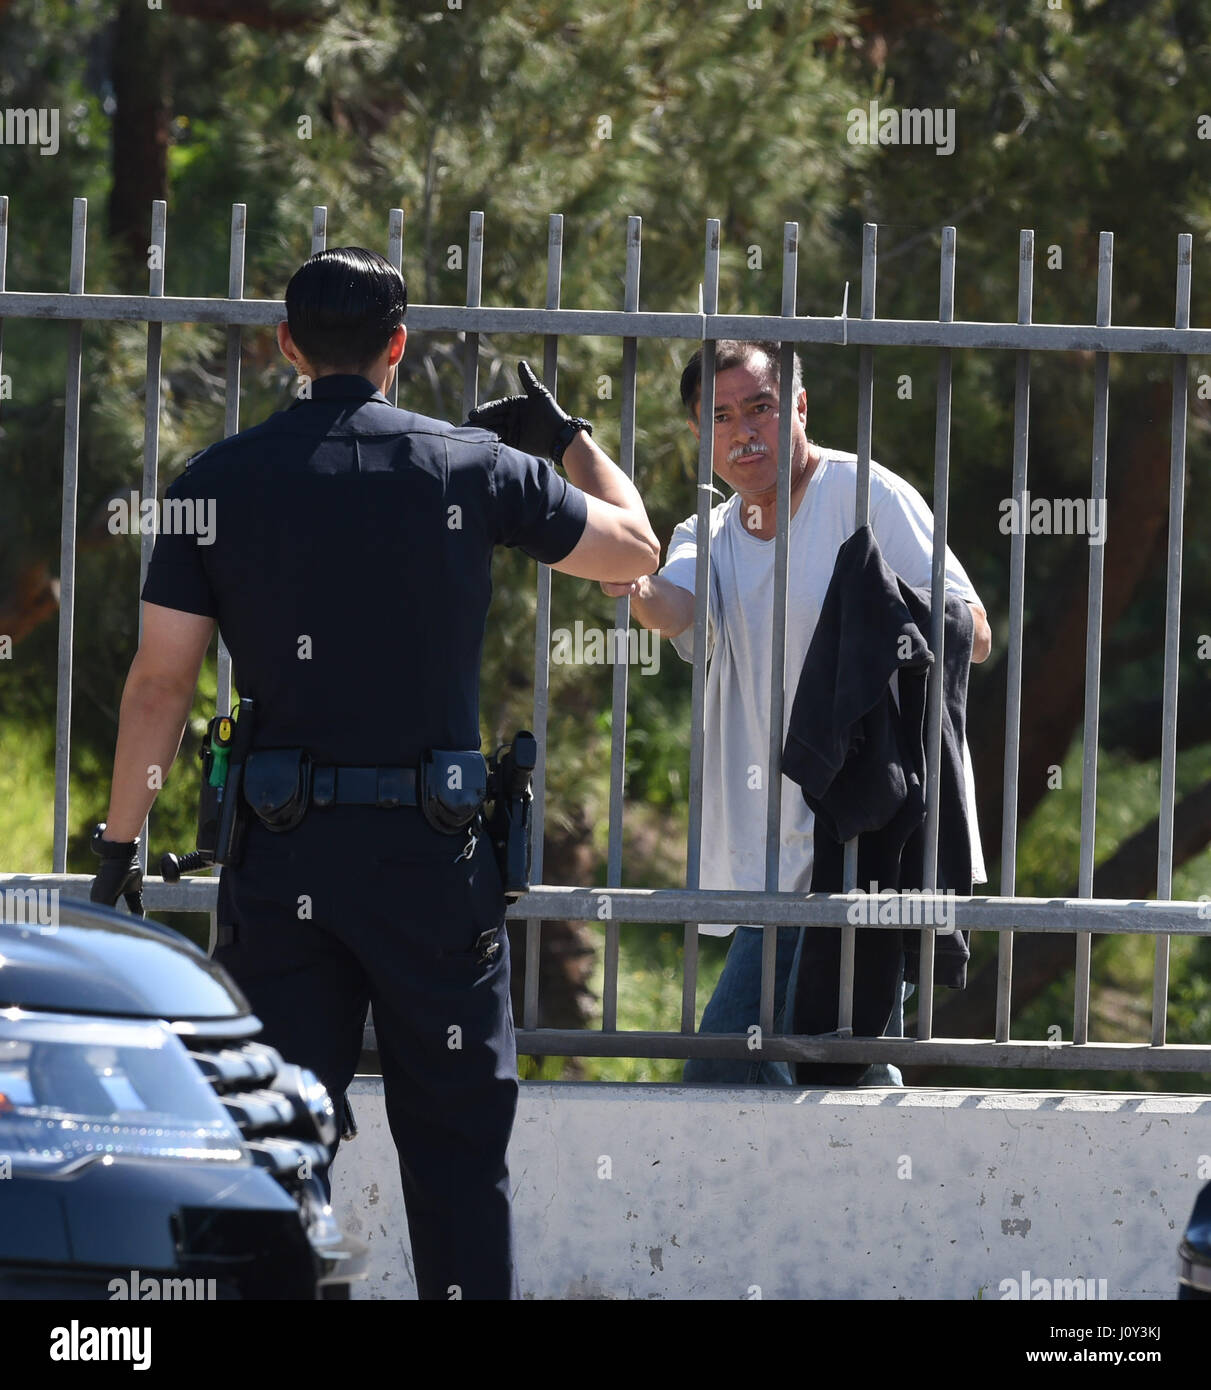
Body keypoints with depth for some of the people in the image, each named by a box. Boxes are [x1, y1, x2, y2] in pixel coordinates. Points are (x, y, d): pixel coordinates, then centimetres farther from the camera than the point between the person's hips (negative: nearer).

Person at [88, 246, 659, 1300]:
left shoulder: (222, 481, 1)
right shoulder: (476, 468, 0)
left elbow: (160, 682, -1)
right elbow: (634, 546, 15)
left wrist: (120, 845, 6)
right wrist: (569, 438, 32)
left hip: (280, 855, 1)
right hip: (435, 854, -1)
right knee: (455, 1137, 6)